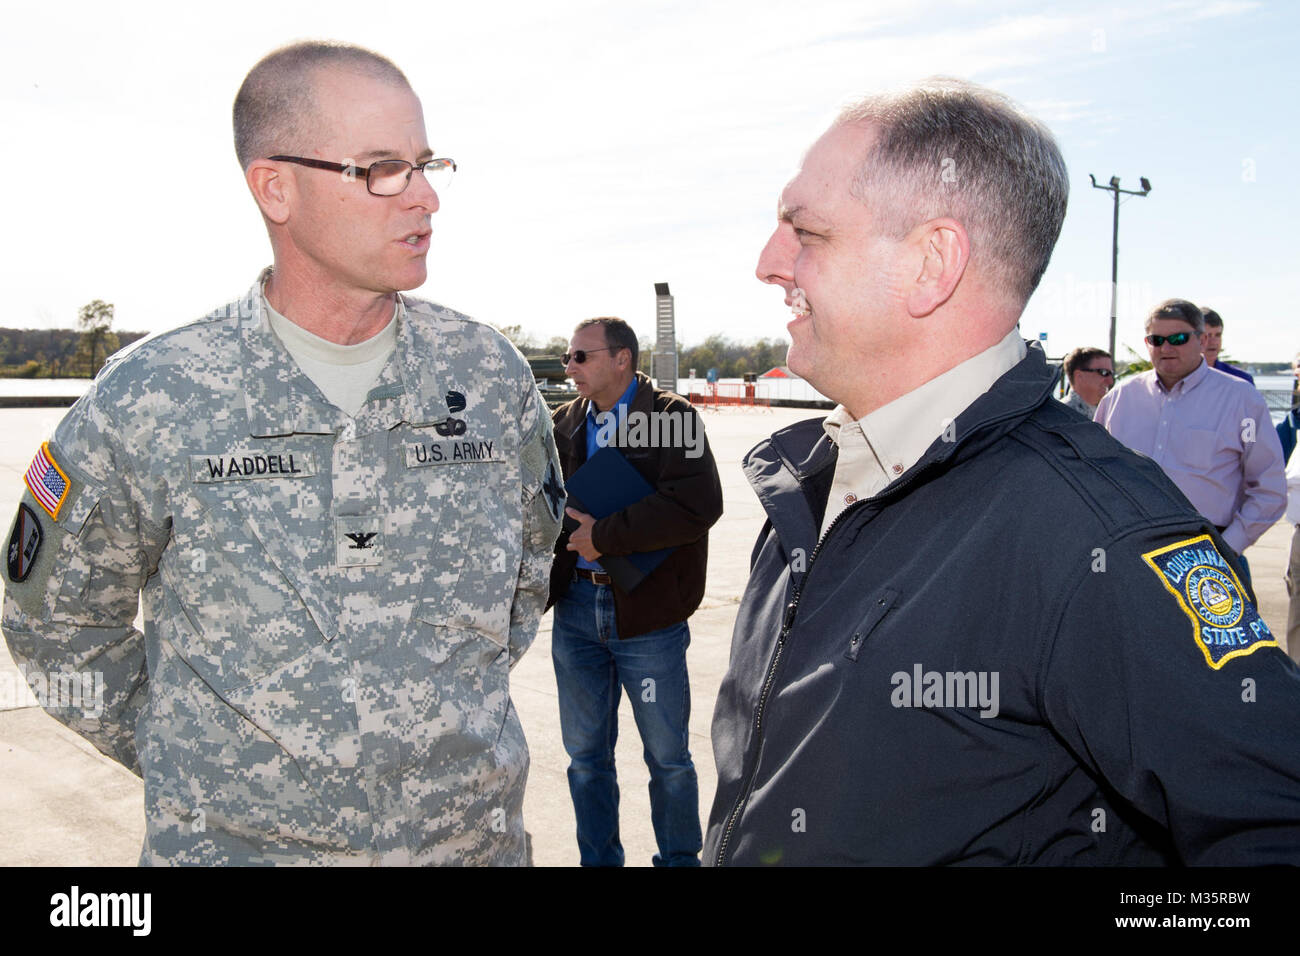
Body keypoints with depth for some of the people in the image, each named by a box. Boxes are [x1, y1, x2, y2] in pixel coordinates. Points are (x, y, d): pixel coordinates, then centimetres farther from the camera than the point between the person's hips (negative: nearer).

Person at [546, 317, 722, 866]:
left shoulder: (672, 417, -7)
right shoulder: (565, 422, 9)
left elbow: (697, 504, -20)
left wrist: (604, 536, -18)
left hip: (648, 613, -5)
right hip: (576, 605, 5)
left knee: (667, 757, 9)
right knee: (586, 754, 15)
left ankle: (679, 860, 29)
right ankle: (598, 859, 33)